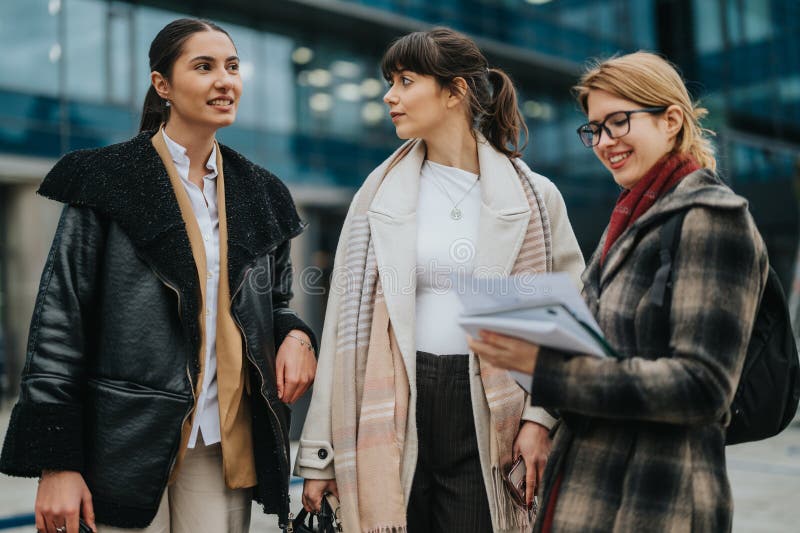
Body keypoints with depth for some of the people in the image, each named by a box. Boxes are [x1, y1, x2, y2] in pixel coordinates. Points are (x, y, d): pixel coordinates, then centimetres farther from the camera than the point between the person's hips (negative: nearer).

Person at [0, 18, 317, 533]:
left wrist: (296, 335, -4)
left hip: (225, 445, 4)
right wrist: (56, 462, -10)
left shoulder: (259, 195, 11)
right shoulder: (106, 180, -3)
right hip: (129, 441, -4)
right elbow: (59, 321, -5)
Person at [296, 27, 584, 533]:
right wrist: (320, 453, 2)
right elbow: (347, 321, 4)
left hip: (488, 413, -1)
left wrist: (541, 418, -10)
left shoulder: (533, 197, 2)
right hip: (397, 413, 2)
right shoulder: (380, 193, 6)